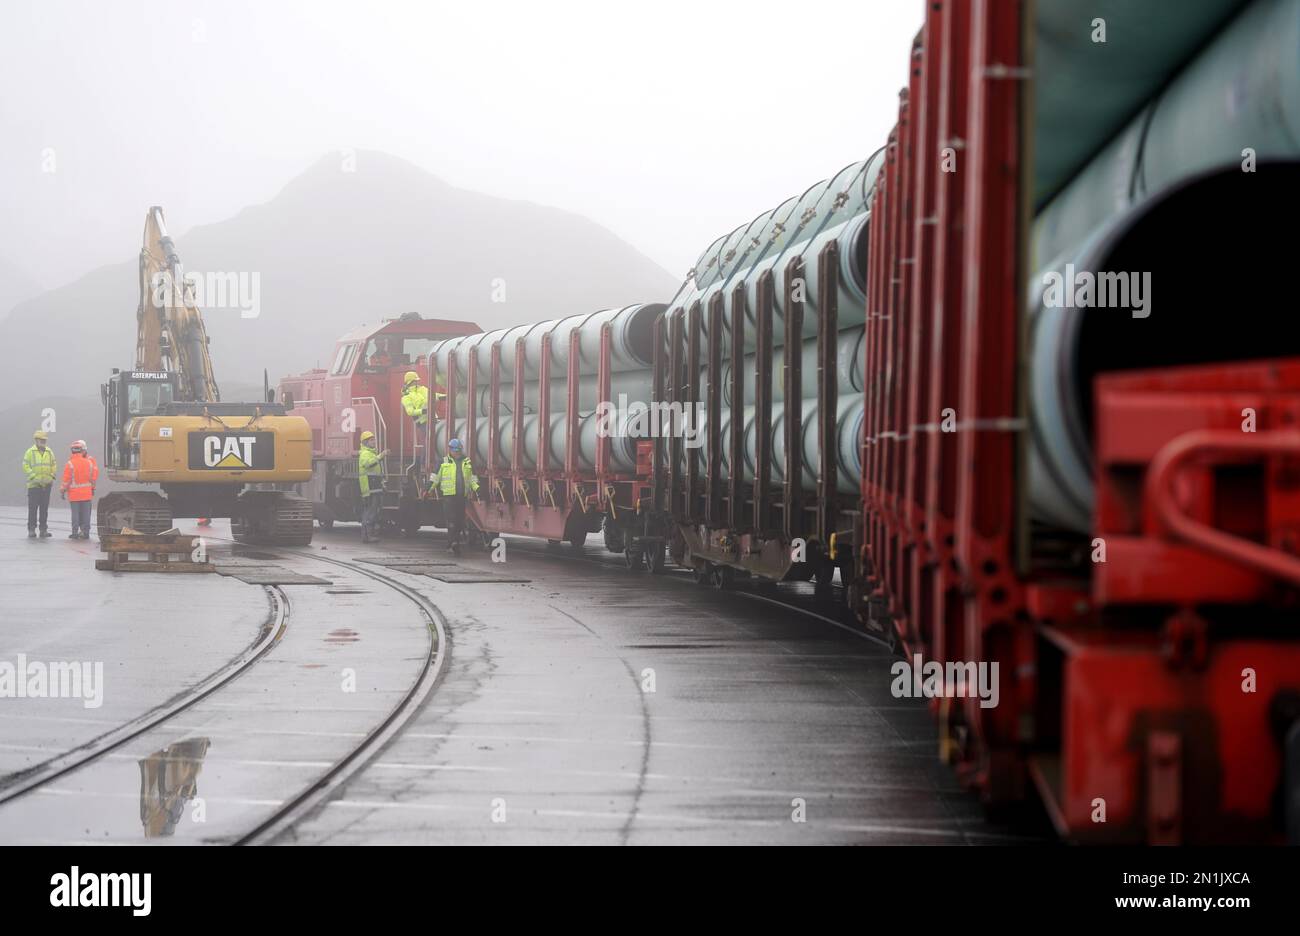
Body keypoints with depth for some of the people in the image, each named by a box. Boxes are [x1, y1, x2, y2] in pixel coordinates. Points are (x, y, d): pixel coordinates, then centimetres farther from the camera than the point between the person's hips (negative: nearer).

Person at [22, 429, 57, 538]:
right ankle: (31, 530, -1)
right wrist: (35, 477, -16)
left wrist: (51, 477, 0)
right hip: (34, 485, -4)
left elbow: (54, 466, 15)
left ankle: (44, 529, 10)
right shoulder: (30, 452, -2)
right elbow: (26, 467, -7)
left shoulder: (49, 452, 11)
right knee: (33, 508, -4)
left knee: (44, 508, 6)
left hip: (46, 485, 4)